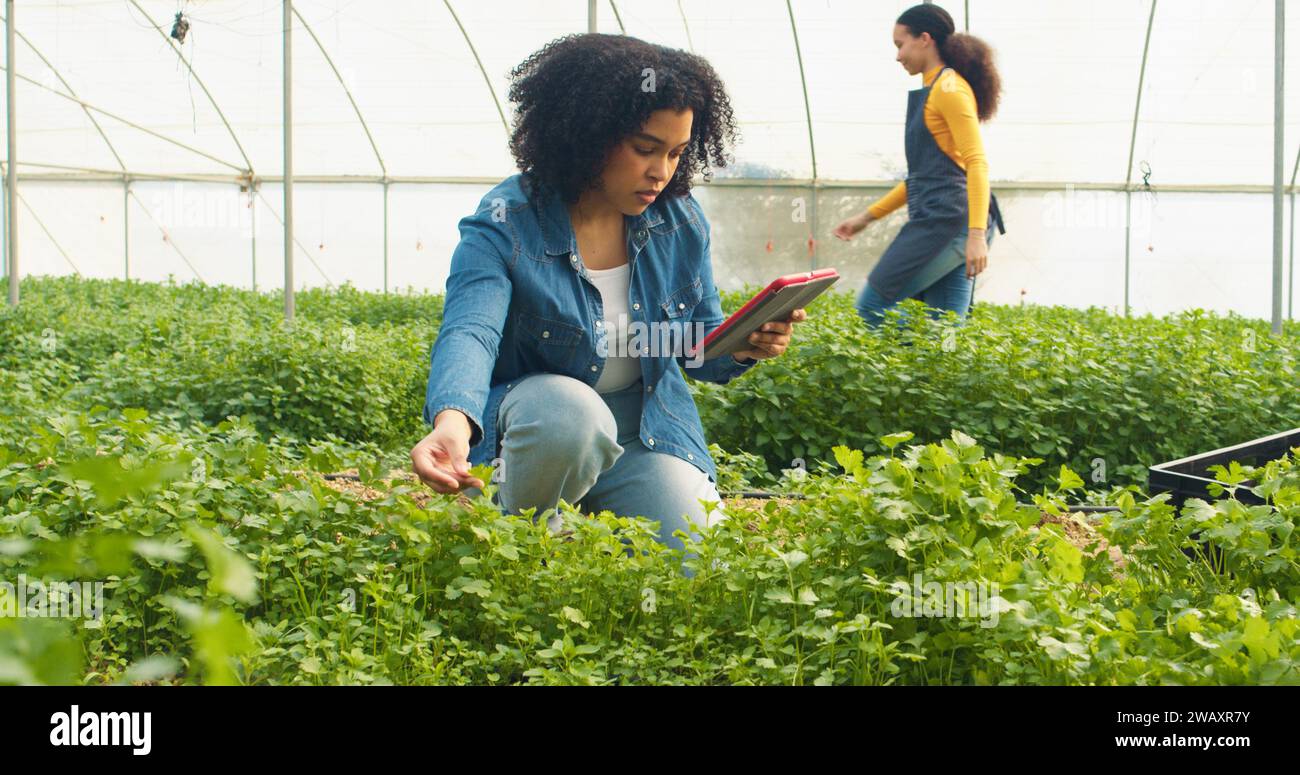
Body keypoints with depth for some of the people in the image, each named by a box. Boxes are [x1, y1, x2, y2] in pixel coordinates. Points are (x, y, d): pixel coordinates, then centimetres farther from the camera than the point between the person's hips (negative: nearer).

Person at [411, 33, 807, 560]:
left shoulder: (680, 221, -2)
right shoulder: (504, 227, -18)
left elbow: (699, 349, 8)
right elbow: (468, 332, -35)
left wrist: (742, 349, -18)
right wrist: (453, 423, -58)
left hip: (649, 432, 4)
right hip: (531, 412, -3)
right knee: (566, 413, -40)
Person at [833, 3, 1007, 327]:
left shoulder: (949, 88, -7)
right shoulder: (932, 92, 23)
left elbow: (977, 163, -16)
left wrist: (977, 234, -26)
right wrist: (868, 216, 27)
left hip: (947, 220, -10)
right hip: (938, 223, 10)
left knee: (871, 305, -7)